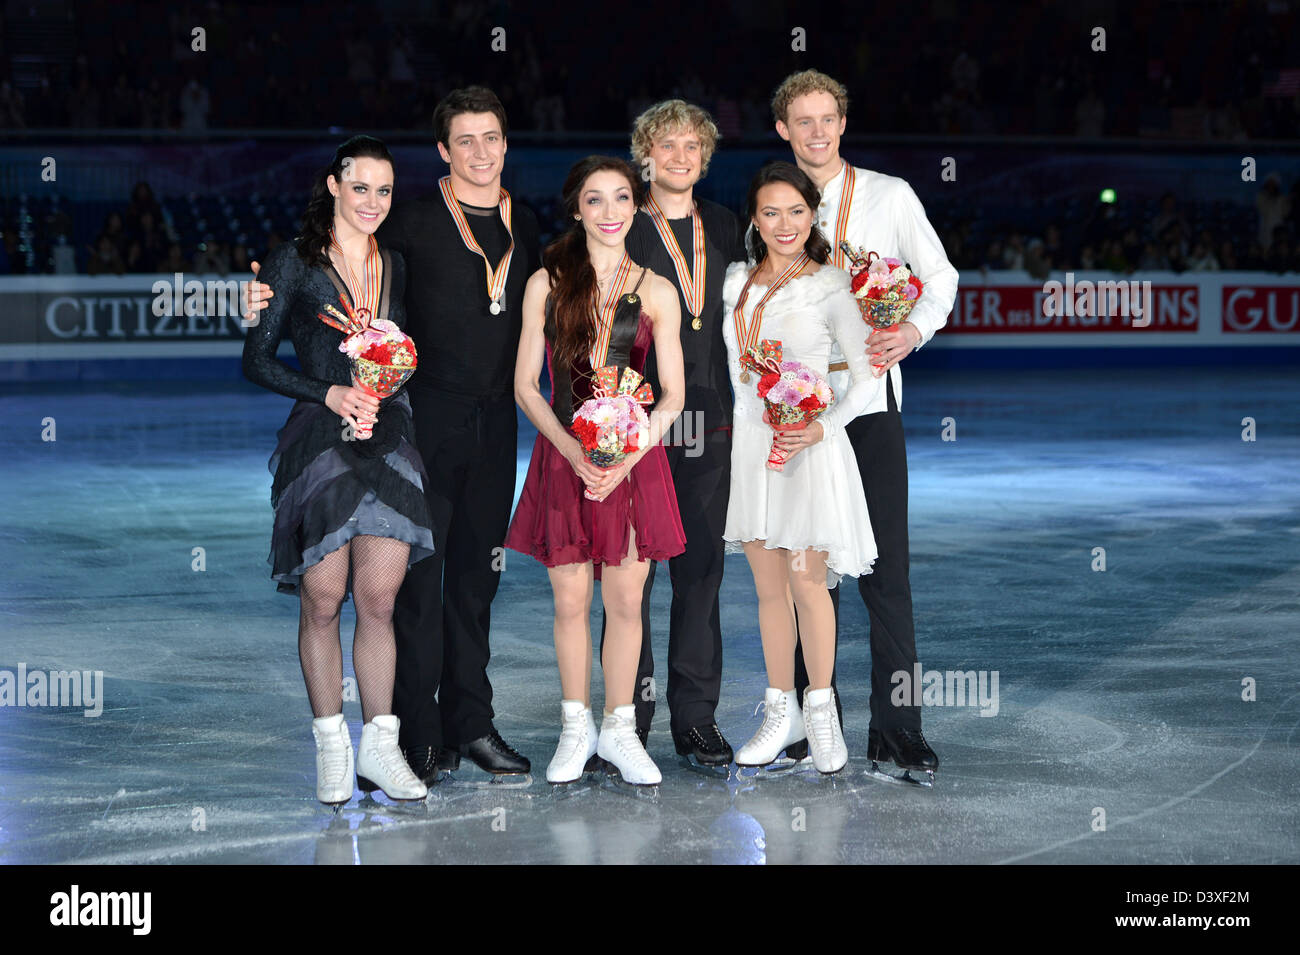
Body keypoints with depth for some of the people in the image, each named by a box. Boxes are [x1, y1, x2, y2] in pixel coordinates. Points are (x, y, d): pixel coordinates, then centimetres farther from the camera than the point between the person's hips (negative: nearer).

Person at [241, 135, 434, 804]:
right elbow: (257, 359, -1)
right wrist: (330, 394, -12)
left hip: (388, 440, 3)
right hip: (320, 442, -3)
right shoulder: (295, 262, 1)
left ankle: (379, 748, 7)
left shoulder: (396, 267, 14)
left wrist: (380, 400, 0)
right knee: (322, 601, 0)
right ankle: (331, 747, 12)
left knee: (379, 601, 0)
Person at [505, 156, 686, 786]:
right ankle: (576, 728, 19)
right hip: (562, 460, 0)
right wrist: (573, 450, -12)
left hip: (635, 461, 0)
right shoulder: (546, 284, 4)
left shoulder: (656, 292, 4)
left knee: (625, 601, 2)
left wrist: (625, 459, -11)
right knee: (570, 601, 4)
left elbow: (672, 396, 3)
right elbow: (526, 386, 2)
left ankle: (618, 730, 15)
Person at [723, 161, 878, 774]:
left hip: (810, 446, -4)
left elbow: (867, 374, -7)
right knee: (768, 586, 8)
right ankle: (781, 712, 18)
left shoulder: (830, 286, -5)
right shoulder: (737, 282, 8)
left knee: (807, 581, -4)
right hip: (750, 441, 4)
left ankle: (820, 707, 13)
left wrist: (819, 428, -17)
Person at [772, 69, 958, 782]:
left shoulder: (889, 195, 6)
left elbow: (939, 276, 7)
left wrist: (913, 330, -12)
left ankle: (896, 729, -4)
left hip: (870, 399, -2)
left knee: (885, 564, -6)